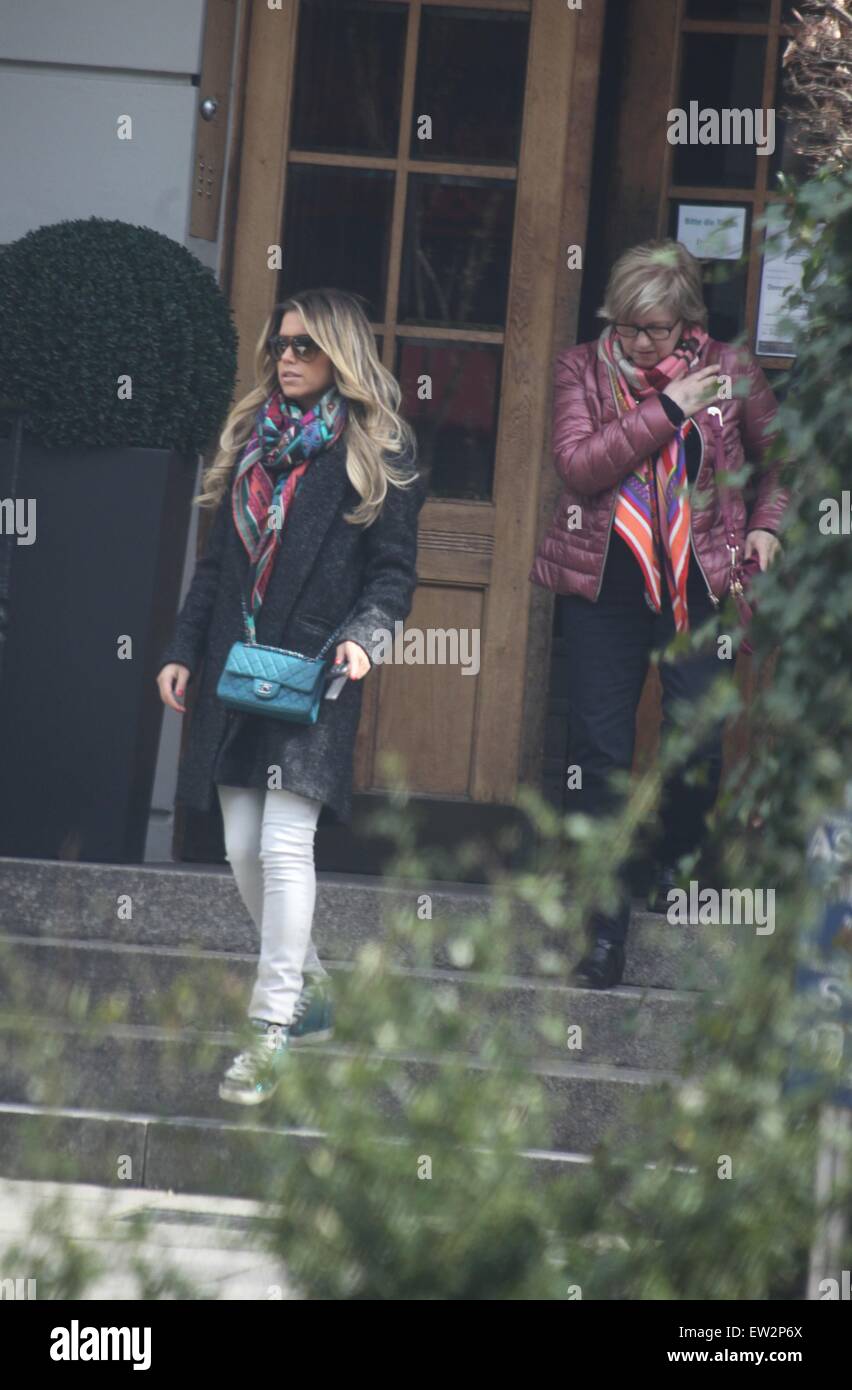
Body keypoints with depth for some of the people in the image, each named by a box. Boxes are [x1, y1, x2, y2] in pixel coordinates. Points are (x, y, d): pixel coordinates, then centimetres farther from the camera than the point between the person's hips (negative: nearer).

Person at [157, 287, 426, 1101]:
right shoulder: (251, 437, 15)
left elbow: (395, 570, -2)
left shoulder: (374, 452, 0)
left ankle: (272, 1031, -10)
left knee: (283, 844, -13)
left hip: (312, 670, -6)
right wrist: (182, 649, 12)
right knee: (243, 850, 6)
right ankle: (309, 990, 23)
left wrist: (361, 636, -19)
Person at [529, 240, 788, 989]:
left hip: (698, 581, 0)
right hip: (605, 581, 0)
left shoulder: (729, 370, 1)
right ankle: (607, 922, 3)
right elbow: (578, 465, -14)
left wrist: (766, 525, 1)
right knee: (599, 745, -3)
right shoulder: (583, 368, 0)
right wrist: (665, 409, -16)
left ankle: (676, 859, 27)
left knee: (698, 742, -5)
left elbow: (781, 460, 17)